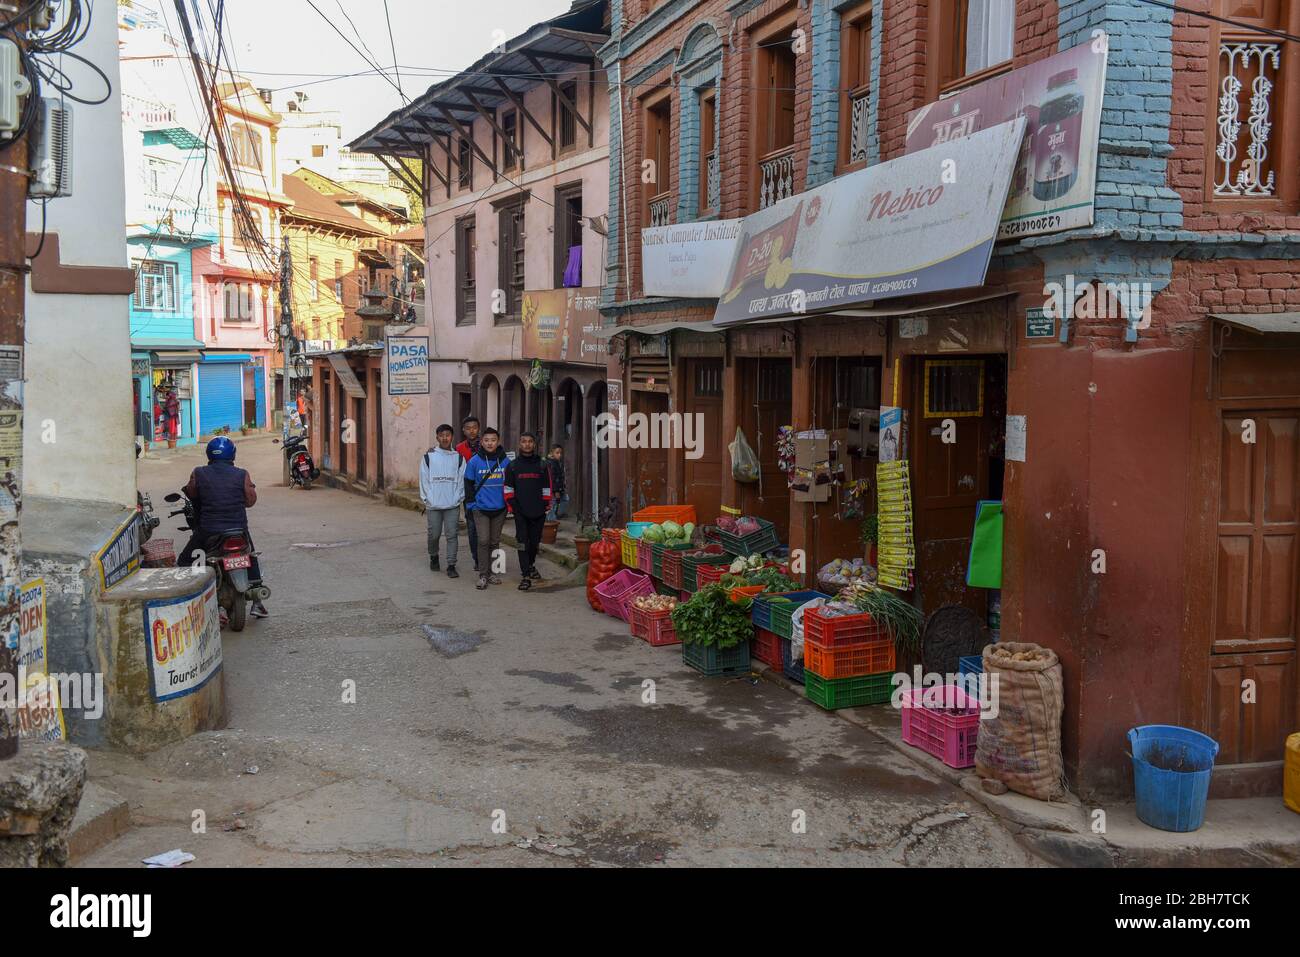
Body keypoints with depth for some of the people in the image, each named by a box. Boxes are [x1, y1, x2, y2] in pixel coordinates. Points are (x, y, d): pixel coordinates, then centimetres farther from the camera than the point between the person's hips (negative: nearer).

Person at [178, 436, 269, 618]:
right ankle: (257, 602, 23)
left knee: (184, 561, 19)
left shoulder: (198, 474, -5)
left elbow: (191, 495, 11)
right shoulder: (242, 475, -6)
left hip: (206, 531, -1)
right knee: (251, 559, 25)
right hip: (238, 529, 1)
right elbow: (251, 501, 4)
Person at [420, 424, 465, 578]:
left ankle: (451, 565, 2)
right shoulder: (429, 456, 4)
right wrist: (427, 500, -4)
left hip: (453, 505, 0)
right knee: (434, 534, 7)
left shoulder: (458, 457, 6)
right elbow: (424, 480, 3)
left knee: (452, 535, -2)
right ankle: (433, 557, 31)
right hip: (433, 505, 0)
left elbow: (462, 479, 4)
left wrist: (458, 498, -5)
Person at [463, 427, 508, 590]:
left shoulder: (505, 461, 0)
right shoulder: (474, 462, -5)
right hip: (481, 508, -3)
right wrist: (471, 503, -3)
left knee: (495, 542, 10)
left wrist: (509, 502, 7)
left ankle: (491, 572, 21)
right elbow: (468, 484, 2)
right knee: (483, 541, -9)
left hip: (499, 509, 3)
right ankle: (483, 575, -3)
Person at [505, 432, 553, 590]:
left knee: (534, 541, 12)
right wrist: (512, 506, -4)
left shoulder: (542, 466, 7)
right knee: (523, 543, -7)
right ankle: (525, 576, -8)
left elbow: (547, 488, 9)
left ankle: (530, 565, 37)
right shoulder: (512, 466, 5)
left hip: (538, 512, 2)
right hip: (521, 512, -2)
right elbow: (508, 489, 5)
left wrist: (546, 505, 1)